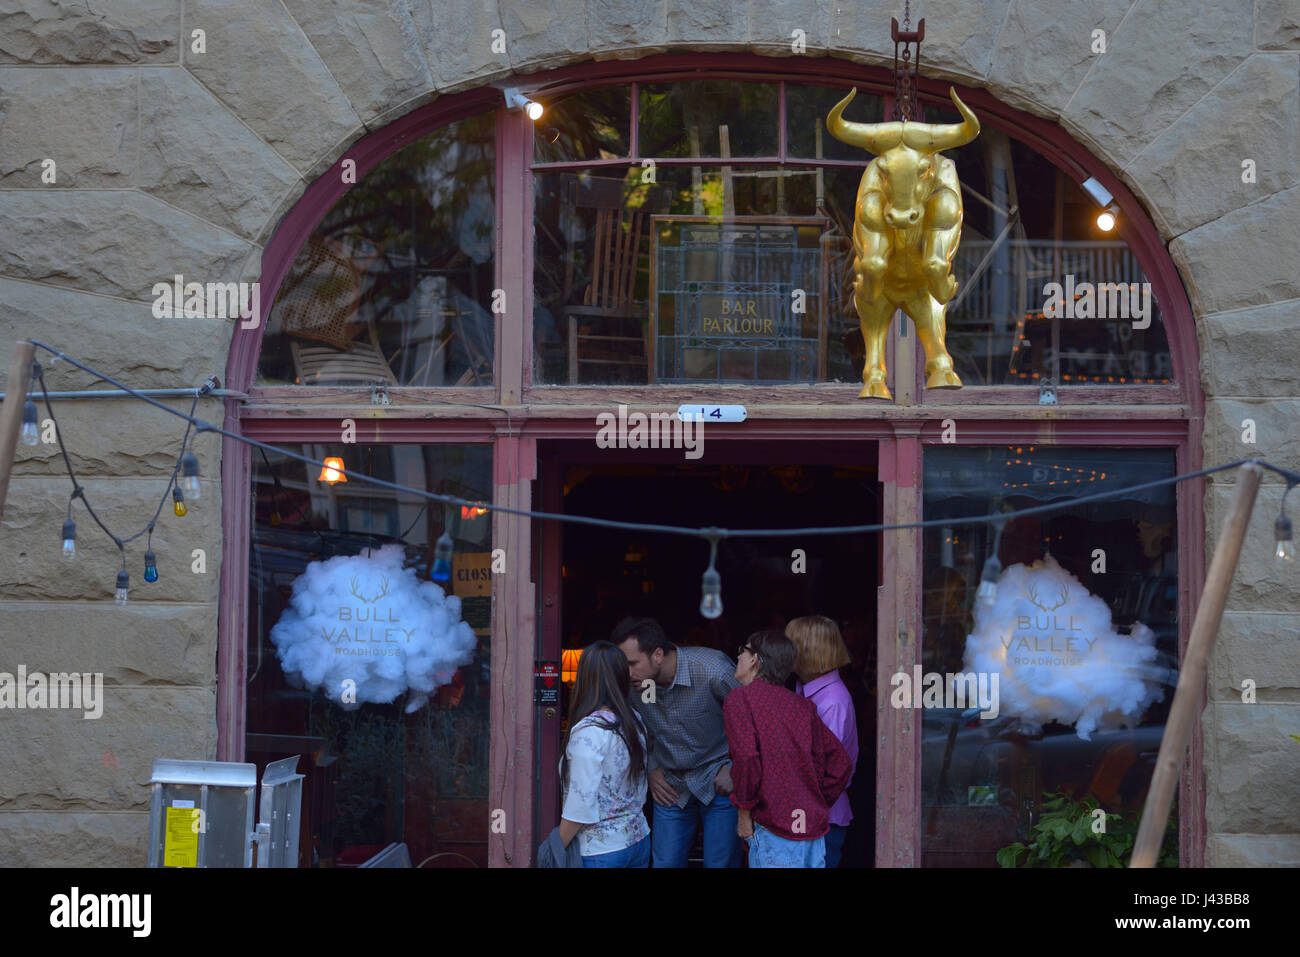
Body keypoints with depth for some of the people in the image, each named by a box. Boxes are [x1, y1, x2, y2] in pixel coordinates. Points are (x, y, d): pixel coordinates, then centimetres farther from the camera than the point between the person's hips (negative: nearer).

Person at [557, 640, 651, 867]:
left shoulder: (588, 732, -20)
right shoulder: (634, 721, 3)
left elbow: (581, 805, -20)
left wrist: (556, 851, -11)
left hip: (601, 851, -7)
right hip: (639, 841, 7)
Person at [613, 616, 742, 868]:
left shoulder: (714, 670, -24)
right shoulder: (631, 684, -11)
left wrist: (735, 769, -12)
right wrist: (650, 769, 4)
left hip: (719, 782, -4)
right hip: (671, 787, 4)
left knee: (721, 863, -1)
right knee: (665, 863, 5)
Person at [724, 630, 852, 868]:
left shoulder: (739, 698, -4)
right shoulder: (801, 705, 14)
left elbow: (746, 758, -18)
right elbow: (840, 760, 13)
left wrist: (744, 811, -7)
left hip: (776, 832, -7)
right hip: (815, 828, 7)